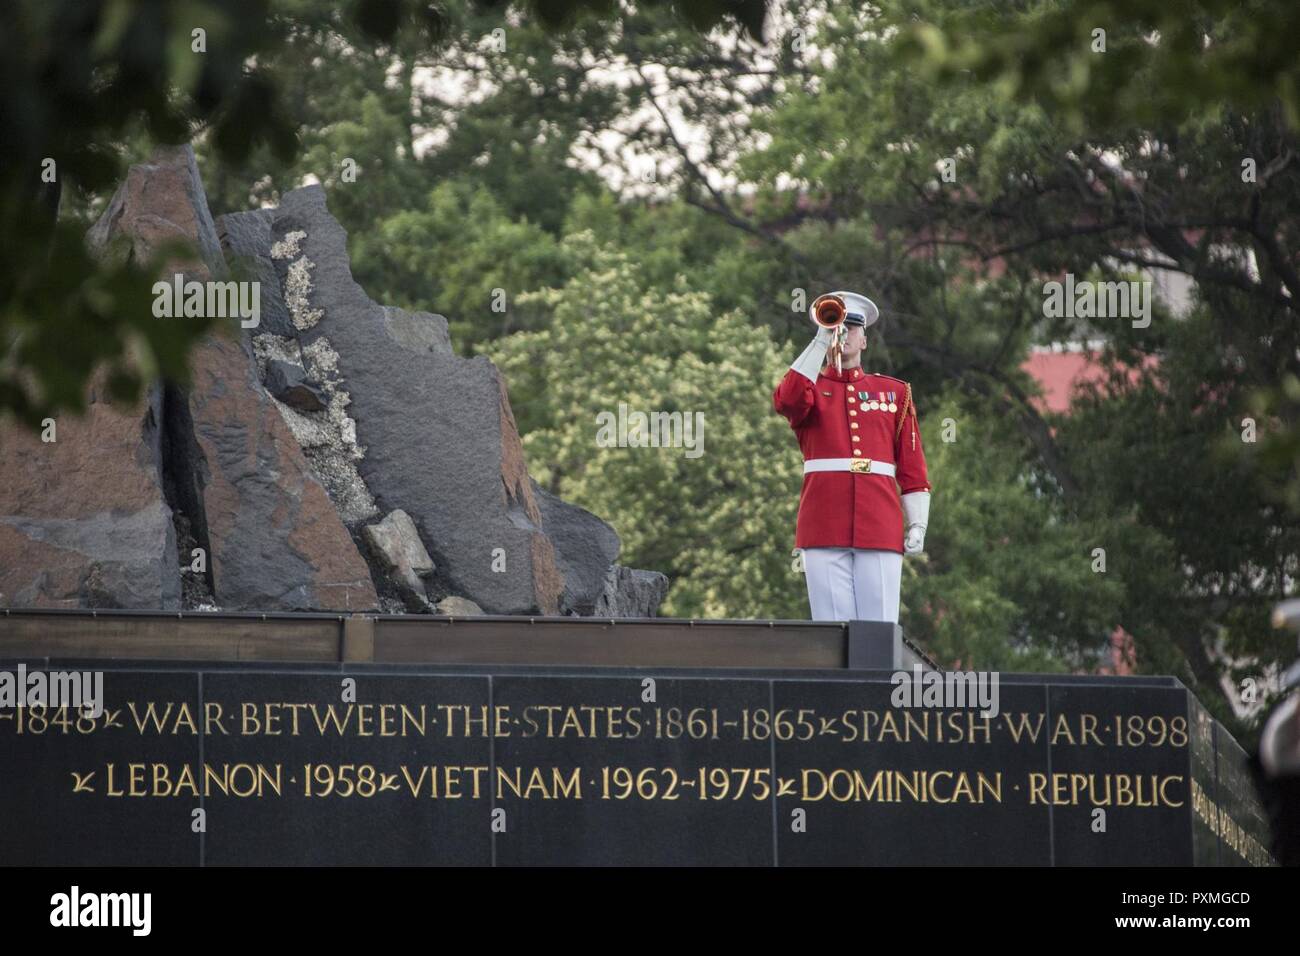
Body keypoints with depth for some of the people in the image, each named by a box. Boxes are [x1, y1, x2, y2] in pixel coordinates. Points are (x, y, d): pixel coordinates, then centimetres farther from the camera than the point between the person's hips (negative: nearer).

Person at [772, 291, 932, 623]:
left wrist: (918, 524, 3)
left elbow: (912, 466, 13)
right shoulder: (810, 386, 14)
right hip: (825, 529, -1)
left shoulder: (895, 392, 16)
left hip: (880, 528, 1)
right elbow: (787, 401, -12)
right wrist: (822, 340, -12)